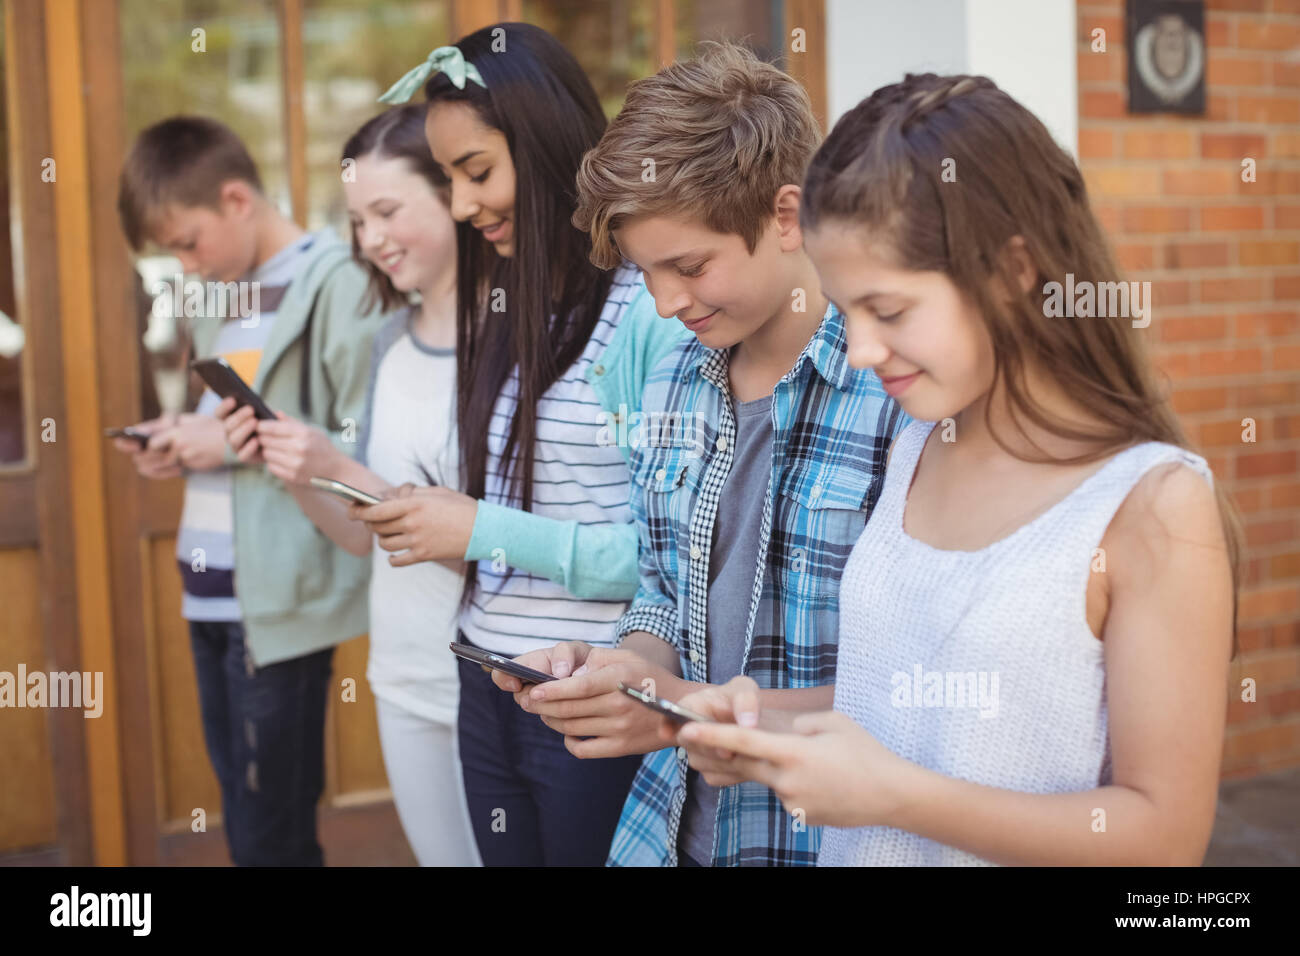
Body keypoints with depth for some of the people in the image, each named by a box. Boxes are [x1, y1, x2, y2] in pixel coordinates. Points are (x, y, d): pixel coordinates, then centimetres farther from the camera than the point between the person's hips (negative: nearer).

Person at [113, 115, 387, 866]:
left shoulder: (336, 287, -12)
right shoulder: (226, 295, 16)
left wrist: (239, 440, -18)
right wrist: (185, 443, 6)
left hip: (282, 600, -8)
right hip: (213, 594, 8)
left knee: (273, 836, 1)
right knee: (243, 818, 16)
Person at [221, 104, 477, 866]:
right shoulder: (392, 341, 6)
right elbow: (366, 535, 10)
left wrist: (341, 468, -22)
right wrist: (289, 471, -6)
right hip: (404, 680, 7)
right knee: (439, 854, 20)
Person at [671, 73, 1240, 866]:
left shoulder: (1155, 504, -21)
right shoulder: (912, 451, -2)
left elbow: (1167, 833, -20)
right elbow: (901, 691, 8)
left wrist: (891, 792, -24)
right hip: (854, 850, 6)